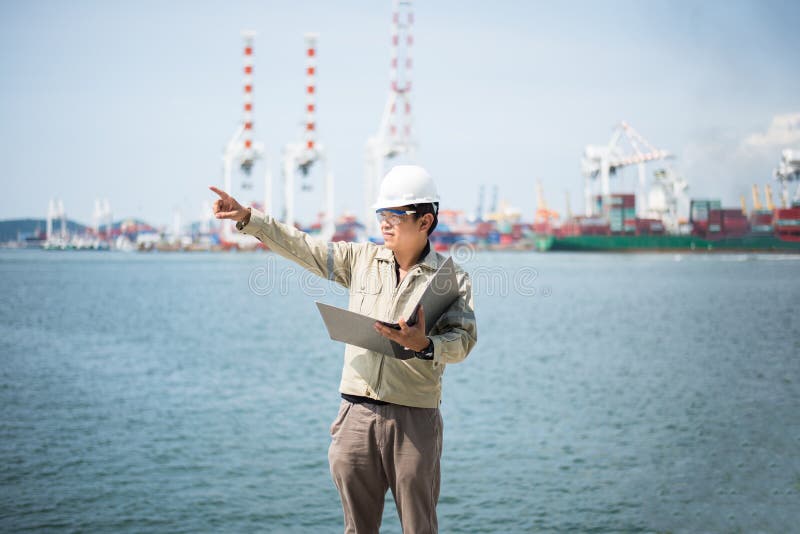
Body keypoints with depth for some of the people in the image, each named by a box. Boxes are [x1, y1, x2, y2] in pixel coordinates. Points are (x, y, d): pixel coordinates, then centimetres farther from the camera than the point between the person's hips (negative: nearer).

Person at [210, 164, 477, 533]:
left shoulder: (452, 278, 1)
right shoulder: (362, 259, 11)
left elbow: (463, 340, -8)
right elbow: (302, 248, 12)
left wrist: (424, 345, -27)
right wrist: (247, 218, 7)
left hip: (414, 418, -3)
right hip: (357, 413, 3)